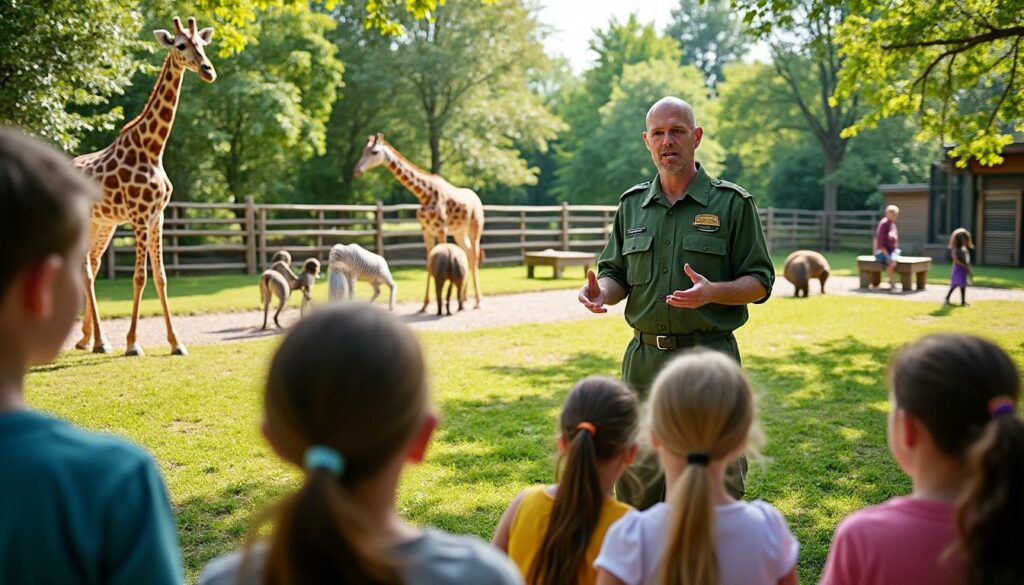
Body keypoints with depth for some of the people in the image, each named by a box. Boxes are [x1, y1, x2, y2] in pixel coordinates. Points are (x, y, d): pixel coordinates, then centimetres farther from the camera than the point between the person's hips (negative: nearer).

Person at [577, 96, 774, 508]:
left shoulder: (732, 203, 0)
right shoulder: (632, 204, 11)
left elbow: (760, 283, -1)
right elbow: (615, 273, 16)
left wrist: (713, 292, -21)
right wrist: (601, 291, -7)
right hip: (644, 357, 4)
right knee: (636, 493, 11)